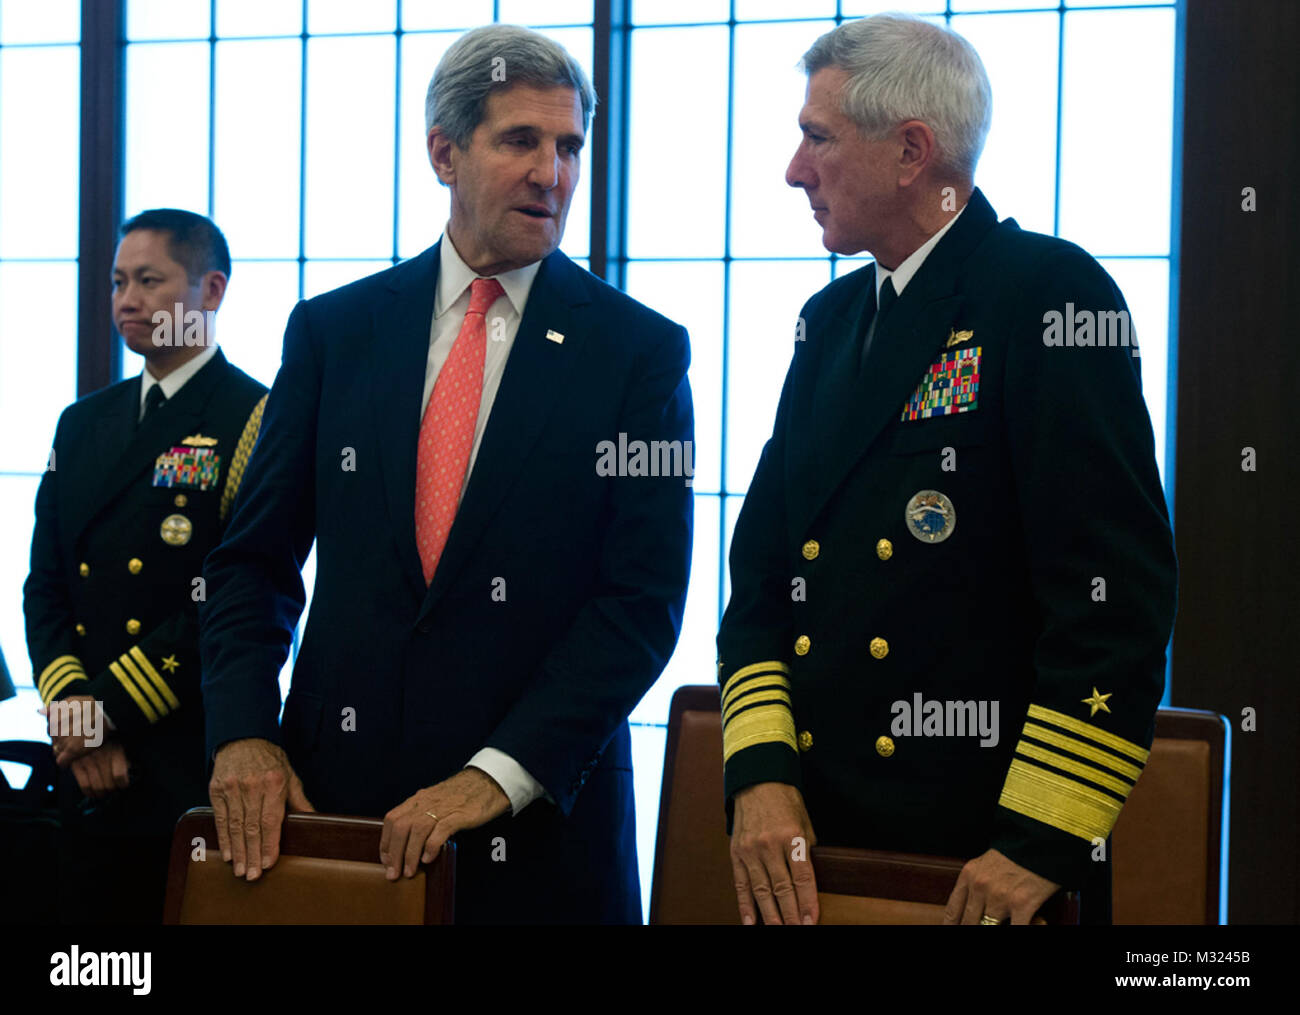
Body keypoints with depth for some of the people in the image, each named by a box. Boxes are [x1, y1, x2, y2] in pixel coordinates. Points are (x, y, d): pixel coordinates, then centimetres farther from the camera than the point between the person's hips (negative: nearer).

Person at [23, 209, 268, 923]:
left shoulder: (260, 423, -5)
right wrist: (70, 705, -6)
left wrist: (107, 705, -14)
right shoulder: (84, 424, 16)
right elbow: (46, 588, 12)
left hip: (198, 776, -6)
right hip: (92, 782, 6)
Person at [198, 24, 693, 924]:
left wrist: (501, 774, -17)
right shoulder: (333, 331, 6)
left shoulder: (640, 351, -2)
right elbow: (255, 560, 8)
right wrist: (243, 732, -7)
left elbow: (644, 598, -8)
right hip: (332, 789, 2)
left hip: (538, 822, -2)